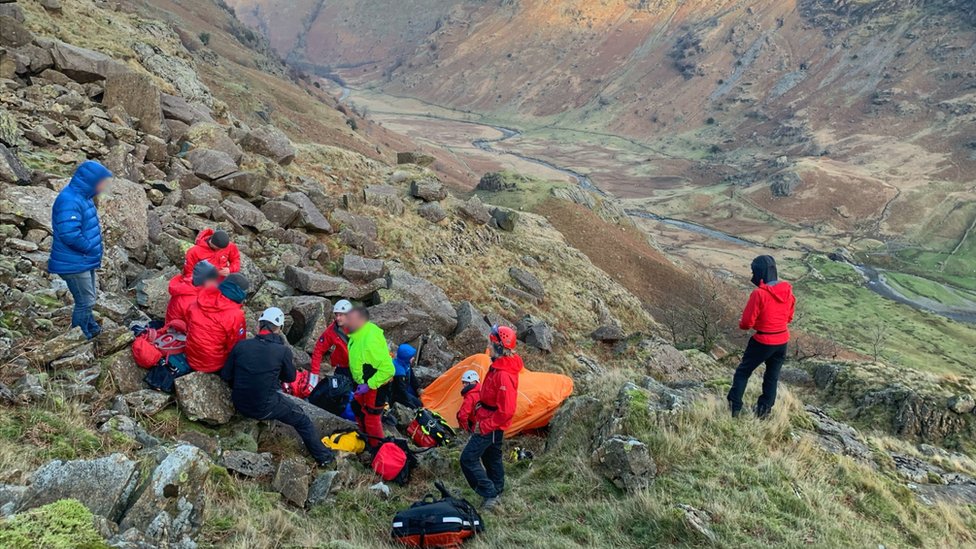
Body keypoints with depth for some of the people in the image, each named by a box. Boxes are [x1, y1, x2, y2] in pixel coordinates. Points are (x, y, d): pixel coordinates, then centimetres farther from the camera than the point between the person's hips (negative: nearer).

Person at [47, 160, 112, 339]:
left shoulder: (83, 196, 7)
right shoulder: (69, 200, -25)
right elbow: (70, 234, -32)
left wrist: (93, 251, 8)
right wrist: (90, 248, -17)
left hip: (85, 260, 10)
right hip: (74, 263, -10)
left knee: (90, 298, 23)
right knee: (85, 302, 0)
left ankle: (91, 331, 41)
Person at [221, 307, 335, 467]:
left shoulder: (241, 345, -6)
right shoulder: (283, 351, -13)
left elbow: (225, 376, -1)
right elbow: (290, 377, 2)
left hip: (239, 405, 4)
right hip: (265, 408, -4)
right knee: (303, 420, 18)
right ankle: (324, 457, 25)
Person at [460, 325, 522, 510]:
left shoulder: (504, 375, -30)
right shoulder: (499, 366, 1)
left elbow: (506, 411, -29)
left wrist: (484, 426, -22)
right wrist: (480, 407, 15)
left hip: (491, 426, -10)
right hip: (492, 424, 10)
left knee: (468, 458, -5)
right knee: (491, 457, 23)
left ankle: (489, 494, 2)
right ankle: (497, 490, 39)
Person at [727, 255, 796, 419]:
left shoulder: (759, 294, -23)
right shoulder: (787, 291, -3)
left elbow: (747, 322, -16)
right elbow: (789, 318, 11)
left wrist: (741, 325, 5)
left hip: (763, 342, -5)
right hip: (782, 341, 6)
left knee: (743, 372, 10)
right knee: (772, 377, 18)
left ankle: (734, 408, 9)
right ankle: (764, 411, 26)